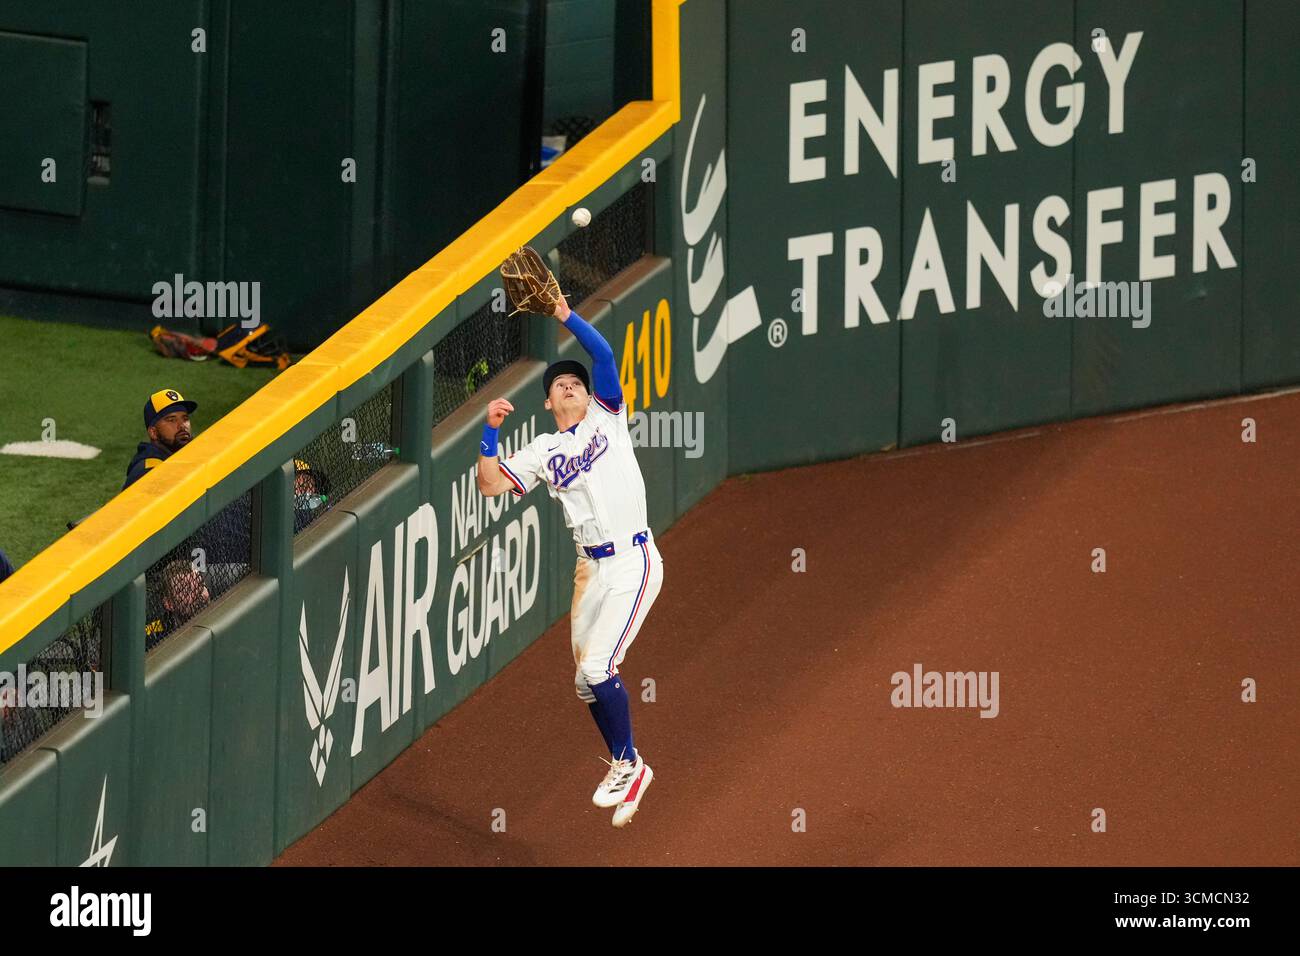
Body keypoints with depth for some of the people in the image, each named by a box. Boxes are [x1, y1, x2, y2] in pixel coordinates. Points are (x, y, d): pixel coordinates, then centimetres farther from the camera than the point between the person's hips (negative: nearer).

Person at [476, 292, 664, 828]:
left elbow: (603, 356, -8)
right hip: (592, 568, 6)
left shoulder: (607, 417, 5)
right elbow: (491, 484, 5)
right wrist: (490, 431, -3)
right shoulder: (543, 451, 13)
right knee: (587, 681, 8)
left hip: (633, 562, -6)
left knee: (597, 667, -15)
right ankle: (625, 768, 25)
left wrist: (567, 316, -12)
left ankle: (628, 765, 0)